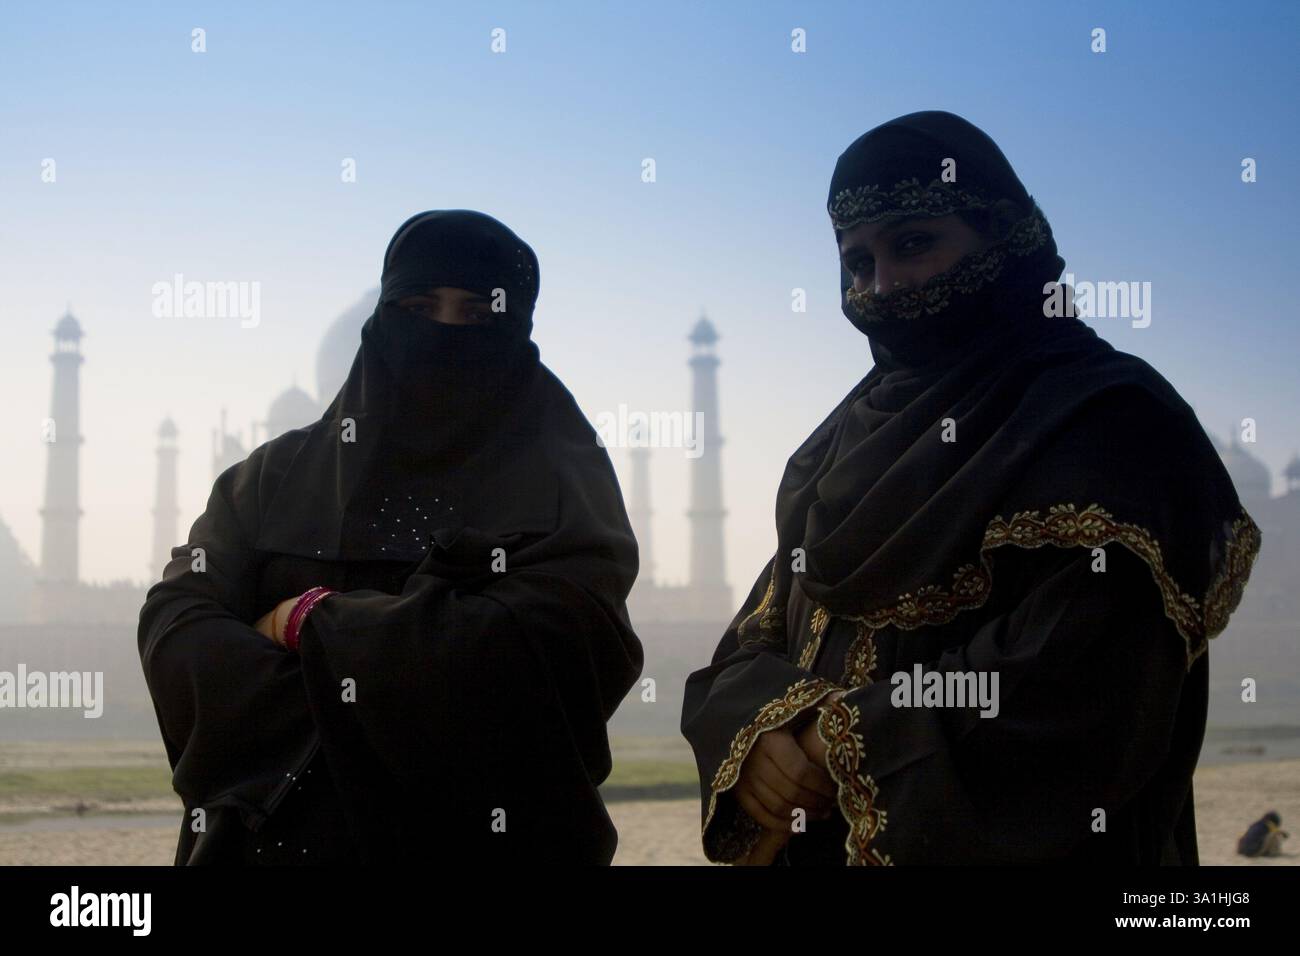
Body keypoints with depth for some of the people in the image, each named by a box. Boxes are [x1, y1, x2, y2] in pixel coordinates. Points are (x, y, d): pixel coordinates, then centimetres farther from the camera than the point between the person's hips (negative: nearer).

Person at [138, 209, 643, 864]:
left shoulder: (561, 477, -1)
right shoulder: (279, 473, 7)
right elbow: (177, 627, -5)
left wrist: (315, 625, -13)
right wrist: (344, 718, -21)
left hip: (485, 835, -2)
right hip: (276, 834, 2)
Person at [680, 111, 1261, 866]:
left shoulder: (1108, 424, -11)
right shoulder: (852, 439, 11)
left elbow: (1085, 695, -23)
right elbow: (756, 642, 7)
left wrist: (845, 741, -15)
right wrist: (757, 740, -15)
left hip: (1013, 847, -6)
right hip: (815, 848, 7)